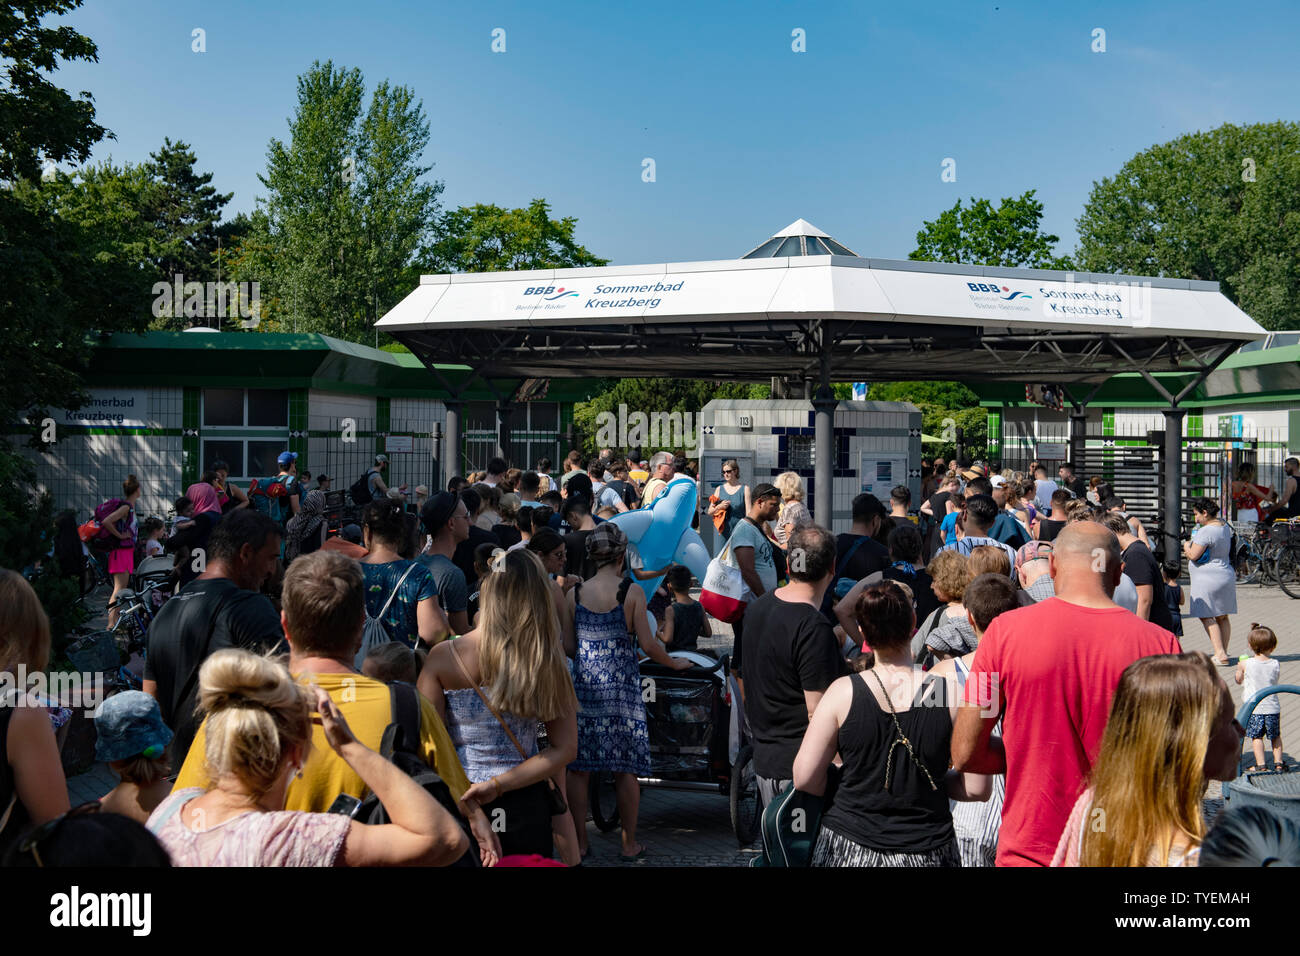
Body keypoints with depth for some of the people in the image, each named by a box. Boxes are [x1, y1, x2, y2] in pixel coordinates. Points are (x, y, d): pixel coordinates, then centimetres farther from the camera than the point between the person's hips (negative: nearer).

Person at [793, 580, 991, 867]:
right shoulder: (951, 695, -11)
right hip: (927, 851, 1)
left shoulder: (843, 692, -12)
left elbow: (804, 779, -9)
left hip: (849, 850, 0)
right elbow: (977, 788, -7)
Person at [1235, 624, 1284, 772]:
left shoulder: (1246, 664, -11)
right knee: (1275, 736, 19)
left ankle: (1260, 765, 5)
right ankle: (1278, 762, 22)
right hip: (1273, 707, 2)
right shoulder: (1276, 664, -6)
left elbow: (1238, 680, 5)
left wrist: (1239, 668, 23)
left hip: (1254, 708, -2)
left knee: (1257, 737, 7)